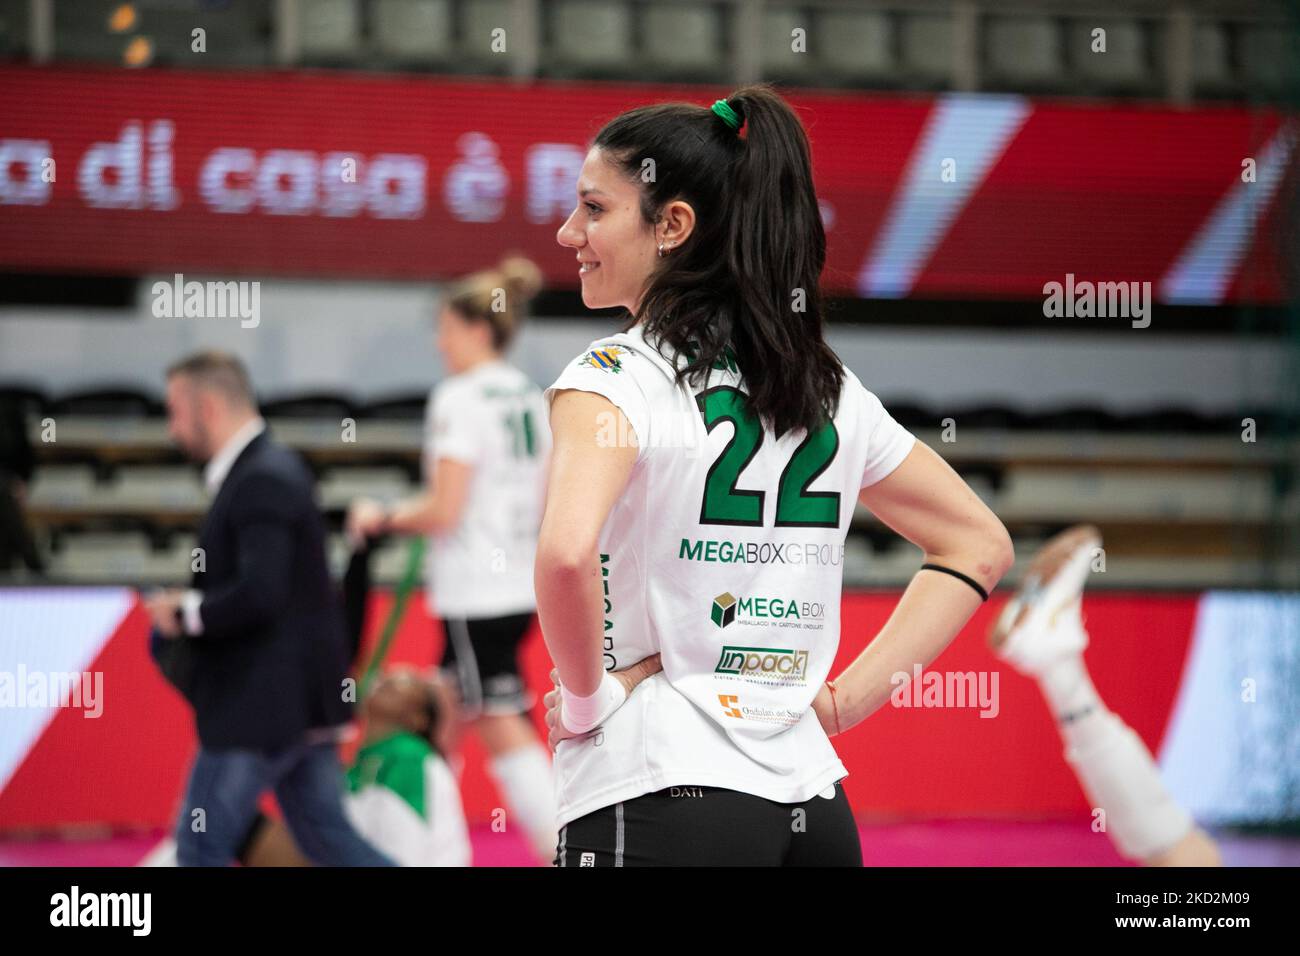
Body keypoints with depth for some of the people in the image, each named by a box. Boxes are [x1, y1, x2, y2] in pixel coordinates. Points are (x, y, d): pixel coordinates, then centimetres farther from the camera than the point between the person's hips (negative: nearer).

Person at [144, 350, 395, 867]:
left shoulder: (262, 481, -18)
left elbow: (259, 593, -28)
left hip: (261, 708, -10)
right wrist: (192, 606, 9)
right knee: (326, 838, 12)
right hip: (300, 702, 10)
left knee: (201, 846, -1)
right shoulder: (271, 468, 14)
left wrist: (186, 611, -14)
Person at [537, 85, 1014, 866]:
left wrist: (584, 698, -10)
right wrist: (841, 700, 13)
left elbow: (567, 554, -27)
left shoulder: (614, 376, -8)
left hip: (656, 803, -7)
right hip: (814, 802, 7)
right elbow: (982, 545, 20)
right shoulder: (828, 386, 12)